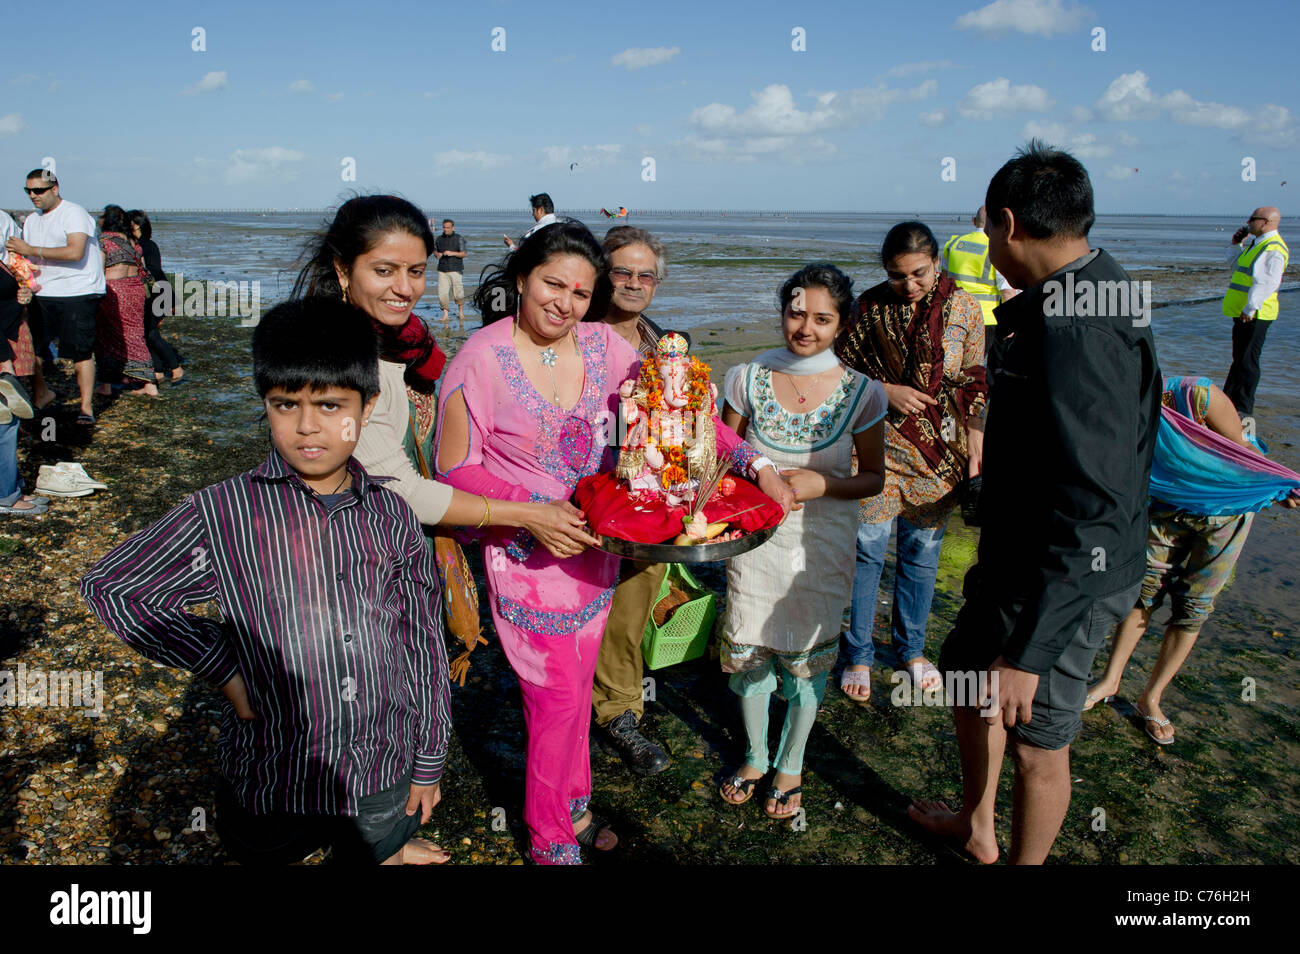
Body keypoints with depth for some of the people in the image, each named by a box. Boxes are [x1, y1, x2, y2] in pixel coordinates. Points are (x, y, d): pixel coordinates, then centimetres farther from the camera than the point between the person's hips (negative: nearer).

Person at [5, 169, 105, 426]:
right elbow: (24, 257, 21)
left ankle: (86, 408, 0)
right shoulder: (31, 220, 16)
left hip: (78, 292, -7)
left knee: (80, 351, -6)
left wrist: (31, 250, -20)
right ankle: (41, 394, 25)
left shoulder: (74, 213, -8)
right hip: (42, 293, 7)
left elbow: (75, 252, -22)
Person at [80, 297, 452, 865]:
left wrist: (429, 763, 9)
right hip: (274, 782, -1)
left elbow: (424, 644, 3)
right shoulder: (223, 515, -11)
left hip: (384, 776, 2)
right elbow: (108, 586, -3)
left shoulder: (391, 515, -3)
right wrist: (223, 669, -8)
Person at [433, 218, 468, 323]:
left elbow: (463, 254, -5)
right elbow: (434, 250, 23)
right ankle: (445, 314, 3)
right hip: (442, 270, 3)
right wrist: (437, 254, -1)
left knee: (458, 293, -2)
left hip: (456, 270, -3)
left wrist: (452, 253, -20)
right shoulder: (439, 239, 11)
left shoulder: (459, 239, -1)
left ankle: (461, 312, 20)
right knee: (442, 293, -6)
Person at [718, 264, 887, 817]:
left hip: (822, 542, -1)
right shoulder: (748, 380, -4)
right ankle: (755, 756, 36)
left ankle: (790, 766, 35)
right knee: (749, 648, 10)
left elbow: (874, 478, 0)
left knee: (808, 655, 11)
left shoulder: (861, 393, -8)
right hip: (756, 537, 1)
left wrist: (823, 485, -17)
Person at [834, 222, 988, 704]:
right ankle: (858, 655, 15)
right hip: (878, 443, -2)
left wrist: (975, 441, 3)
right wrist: (886, 392, -12)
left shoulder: (963, 308, 1)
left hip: (939, 448, 2)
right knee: (867, 546, -2)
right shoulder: (869, 307, -4)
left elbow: (972, 380, 7)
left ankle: (911, 649, 29)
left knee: (922, 549, 11)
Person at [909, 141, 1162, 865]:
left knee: (1037, 742, 8)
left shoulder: (1077, 326, -28)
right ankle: (976, 825, 49)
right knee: (968, 679, 25)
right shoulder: (1088, 298, 5)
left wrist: (1028, 649, -31)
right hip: (1018, 560, 11)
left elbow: (1092, 512, -33)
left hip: (1065, 582, -10)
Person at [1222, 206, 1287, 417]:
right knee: (1239, 358, 18)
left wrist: (1250, 308, -31)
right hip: (1242, 312, 10)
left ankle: (1243, 408, -4)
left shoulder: (1273, 249, -16)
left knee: (1247, 360, -8)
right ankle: (1228, 399, 28)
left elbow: (1268, 282, -26)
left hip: (1255, 314, -10)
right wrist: (1236, 245, 19)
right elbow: (1237, 267, 31)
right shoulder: (1258, 245, 17)